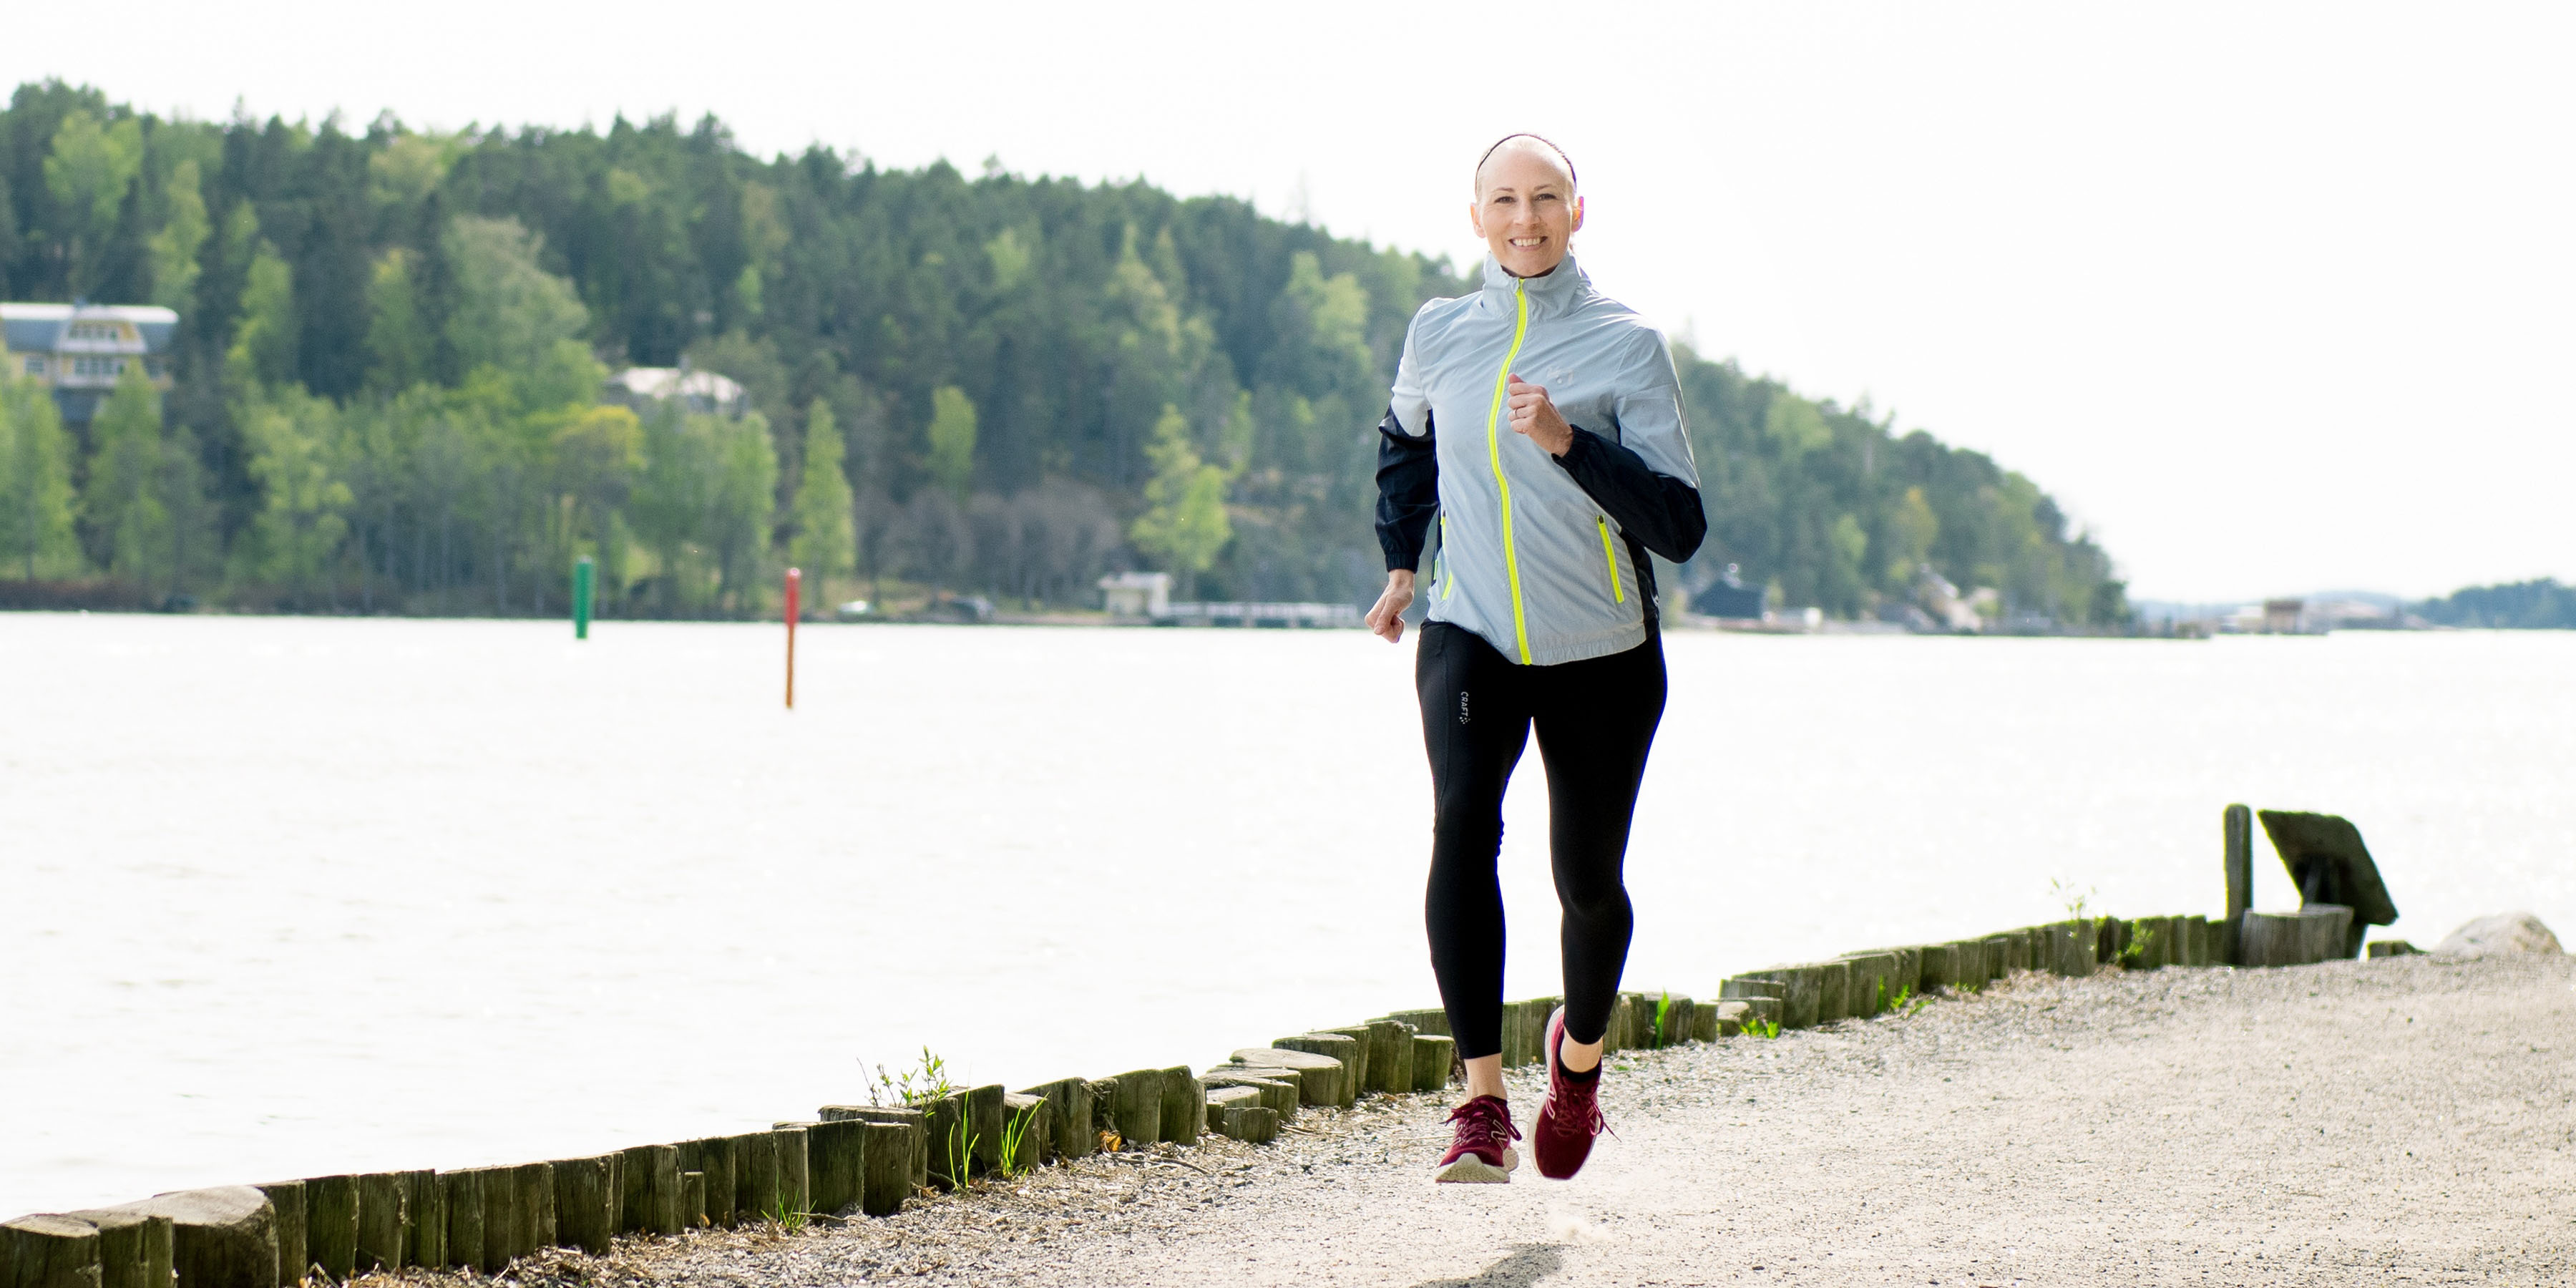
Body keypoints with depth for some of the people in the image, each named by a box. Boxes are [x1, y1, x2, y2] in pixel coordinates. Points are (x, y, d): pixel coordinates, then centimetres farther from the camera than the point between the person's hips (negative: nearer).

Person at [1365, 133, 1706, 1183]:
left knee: (1588, 882, 7)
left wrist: (1566, 439, -26)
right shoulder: (1438, 335, 2)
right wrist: (1401, 562, 19)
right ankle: (1483, 1107, -26)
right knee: (1462, 828, -24)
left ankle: (1581, 1048, 41)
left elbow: (1678, 525, -15)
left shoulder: (1627, 346, -8)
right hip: (1469, 637, 1)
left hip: (1601, 652, -1)